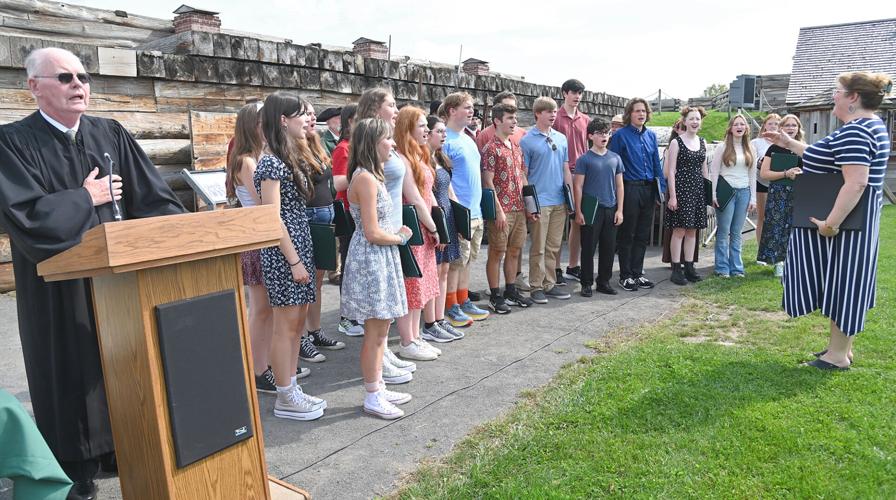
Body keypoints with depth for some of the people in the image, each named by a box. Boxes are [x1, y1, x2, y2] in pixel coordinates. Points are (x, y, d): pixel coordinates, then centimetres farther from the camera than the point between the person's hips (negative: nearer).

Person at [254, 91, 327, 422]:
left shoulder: (293, 158, 13)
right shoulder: (271, 163, -14)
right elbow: (272, 217, -18)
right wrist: (294, 261, -18)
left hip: (300, 247, 9)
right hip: (284, 253, -9)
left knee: (297, 323, 13)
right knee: (286, 326, 0)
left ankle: (292, 389, 24)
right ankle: (285, 399, 12)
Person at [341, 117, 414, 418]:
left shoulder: (371, 176, 13)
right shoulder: (366, 179, -18)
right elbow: (372, 233, -21)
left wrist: (396, 233, 4)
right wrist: (400, 237, -5)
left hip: (379, 258, 10)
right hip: (371, 260, -10)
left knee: (380, 329, 16)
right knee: (376, 332, 0)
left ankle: (378, 388, 27)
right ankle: (372, 398, 13)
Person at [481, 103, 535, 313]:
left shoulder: (516, 148, 14)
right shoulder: (491, 149, -9)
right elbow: (488, 183, -13)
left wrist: (528, 205, 13)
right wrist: (499, 210, -17)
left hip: (519, 209, 7)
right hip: (502, 211, -7)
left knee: (514, 251, 13)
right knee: (497, 253, 1)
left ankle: (511, 291, 25)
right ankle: (495, 296, 10)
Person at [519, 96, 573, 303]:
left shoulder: (561, 138, 12)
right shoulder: (527, 141, -4)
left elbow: (566, 169, 16)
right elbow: (523, 174, -5)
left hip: (559, 201, 5)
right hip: (540, 202, -5)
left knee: (553, 247, 12)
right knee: (538, 248, 0)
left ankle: (549, 284, 22)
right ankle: (536, 287, 10)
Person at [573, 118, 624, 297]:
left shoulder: (615, 158, 10)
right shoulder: (584, 159, -3)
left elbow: (619, 186, 11)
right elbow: (578, 186, -4)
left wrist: (619, 210, 5)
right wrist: (578, 212, -9)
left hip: (611, 209, 4)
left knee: (609, 248, 9)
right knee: (588, 248, 1)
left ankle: (604, 282, 21)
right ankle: (586, 283, 11)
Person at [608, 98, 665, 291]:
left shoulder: (651, 135, 12)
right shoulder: (620, 135, -5)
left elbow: (656, 164, 16)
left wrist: (661, 188, 11)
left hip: (648, 189, 6)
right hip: (630, 189, -6)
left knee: (643, 235, 11)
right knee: (627, 235, 2)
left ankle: (637, 273, 21)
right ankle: (625, 276, 12)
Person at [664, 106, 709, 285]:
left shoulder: (702, 142, 12)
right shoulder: (676, 142, -5)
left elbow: (704, 169, 18)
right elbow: (671, 171, -9)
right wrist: (672, 196, -14)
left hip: (698, 190, 6)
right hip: (681, 188, -6)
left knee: (692, 230, 9)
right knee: (679, 230, -4)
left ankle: (689, 267, 16)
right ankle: (676, 270, 2)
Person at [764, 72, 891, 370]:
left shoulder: (854, 132, -21)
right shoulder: (869, 126, 14)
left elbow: (856, 183, -29)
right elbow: (826, 160, 23)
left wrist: (830, 223, -28)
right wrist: (790, 144, 25)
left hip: (843, 221, -10)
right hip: (853, 220, 10)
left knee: (841, 281, -1)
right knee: (844, 281, 16)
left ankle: (838, 355, 10)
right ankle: (841, 347, 27)